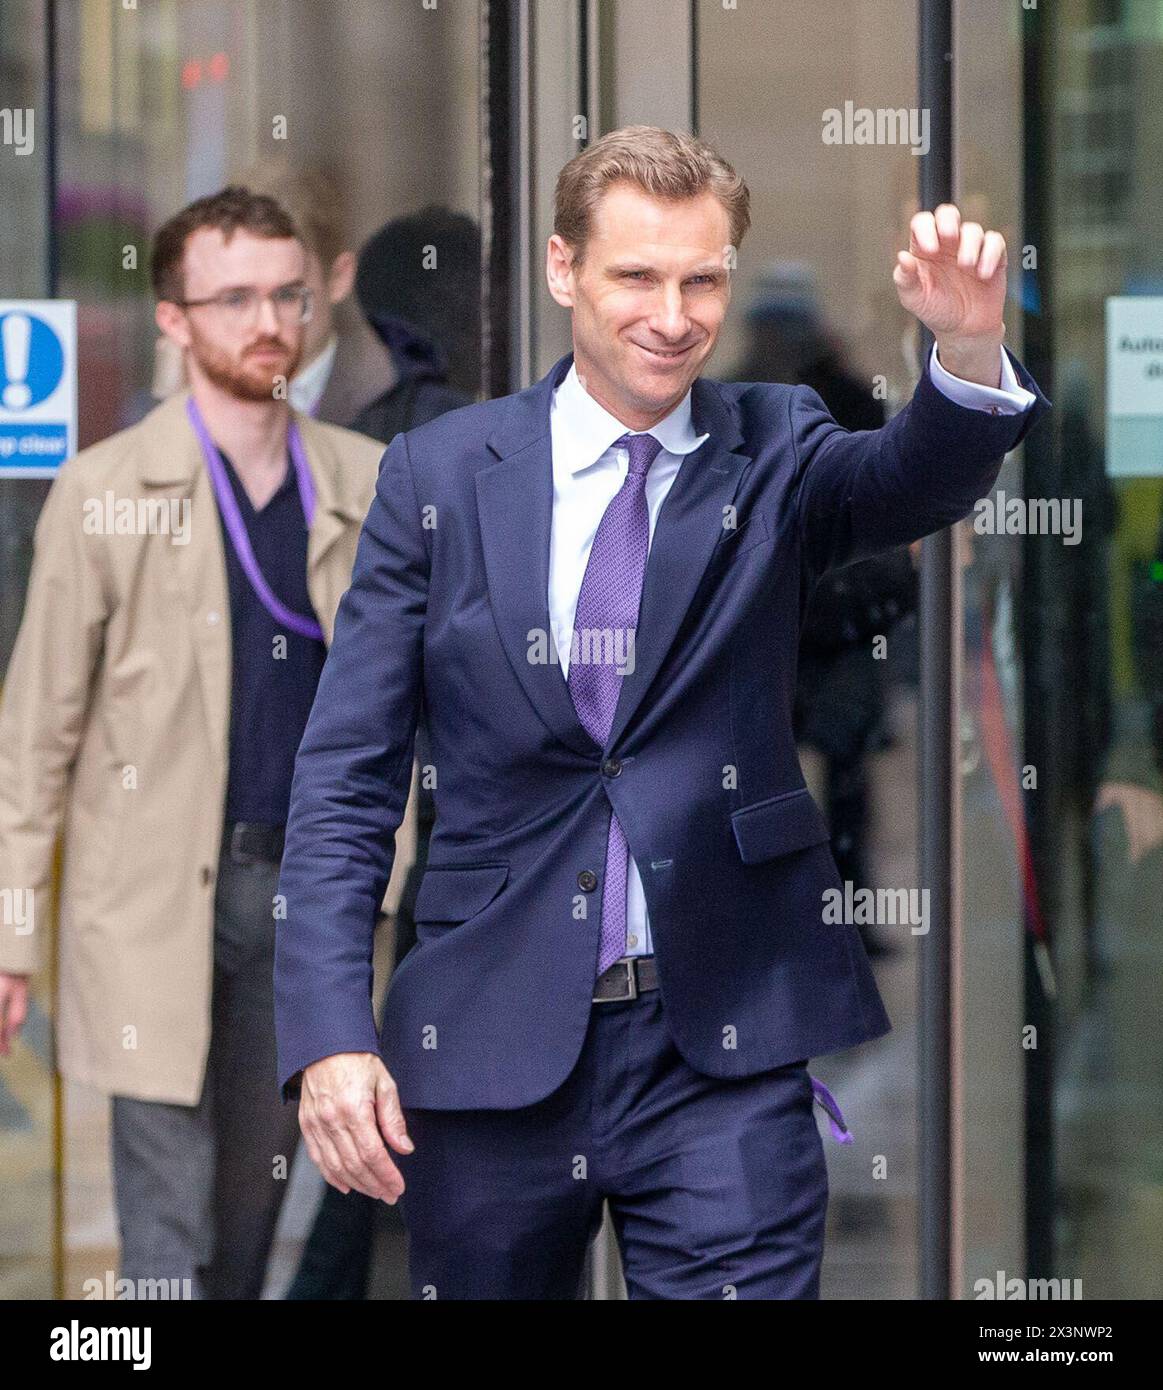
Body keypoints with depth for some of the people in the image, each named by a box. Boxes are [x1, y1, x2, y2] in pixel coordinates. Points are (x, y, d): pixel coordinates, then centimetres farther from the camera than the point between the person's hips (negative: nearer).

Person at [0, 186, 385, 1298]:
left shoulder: (365, 483, 6)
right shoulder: (106, 492, -4)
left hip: (309, 881, 4)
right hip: (154, 897, -3)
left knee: (253, 1205, 10)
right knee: (169, 1216, -4)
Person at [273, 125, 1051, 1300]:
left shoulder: (772, 452, 4)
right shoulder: (439, 474, 3)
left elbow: (914, 481, -18)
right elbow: (346, 777, 1)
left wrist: (968, 352, -41)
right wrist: (330, 1035, -10)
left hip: (724, 1052, -1)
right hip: (490, 1047, 1)